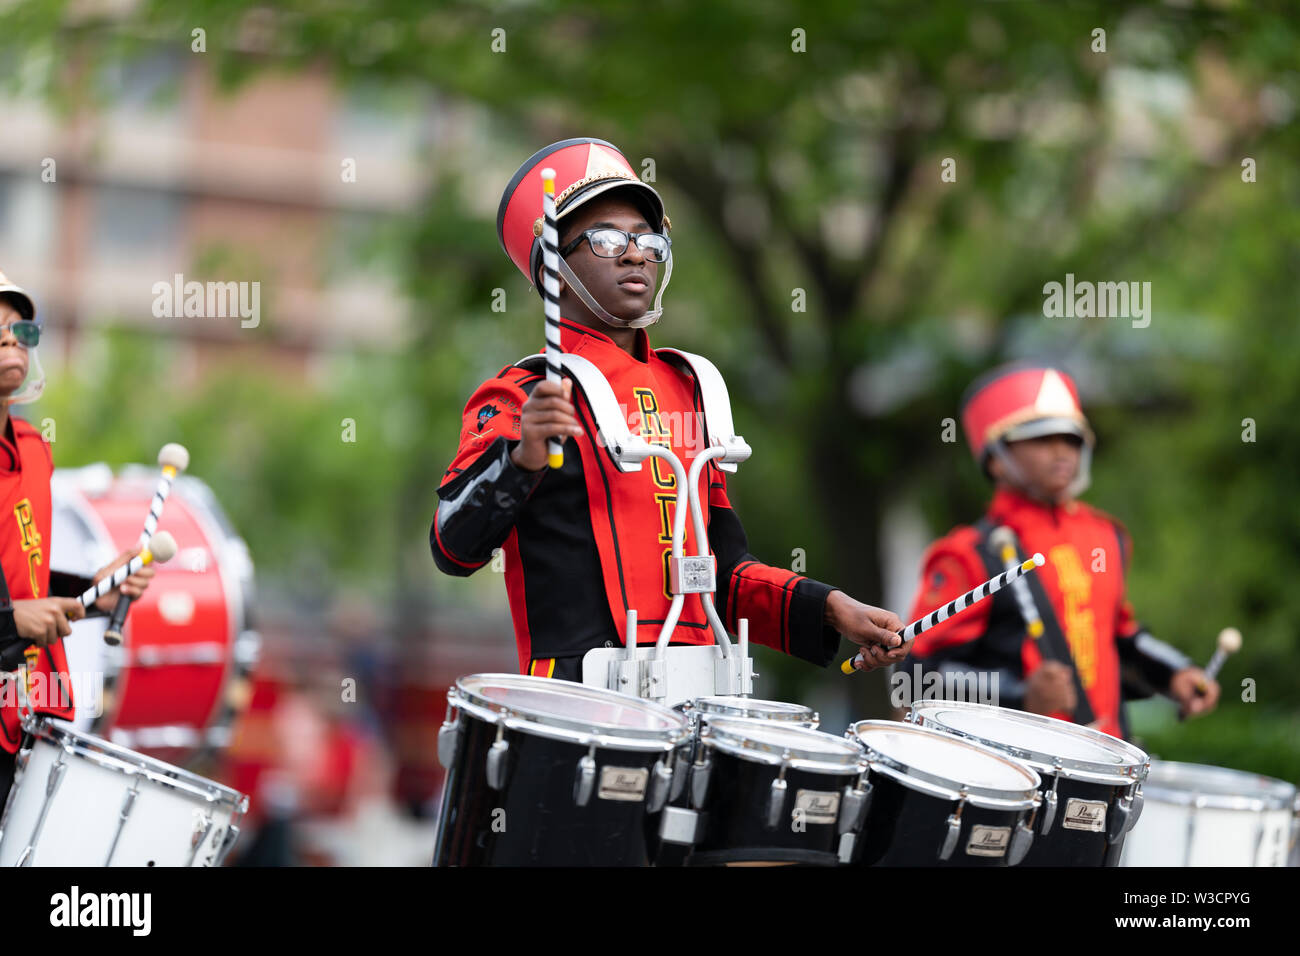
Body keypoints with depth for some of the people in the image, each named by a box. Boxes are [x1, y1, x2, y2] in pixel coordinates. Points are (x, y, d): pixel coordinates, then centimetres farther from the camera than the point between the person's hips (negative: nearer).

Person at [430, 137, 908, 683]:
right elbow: (456, 547, -15)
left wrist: (829, 609, 12)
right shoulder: (523, 396, -1)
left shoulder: (683, 389, 20)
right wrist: (522, 459, -31)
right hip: (580, 692, -6)